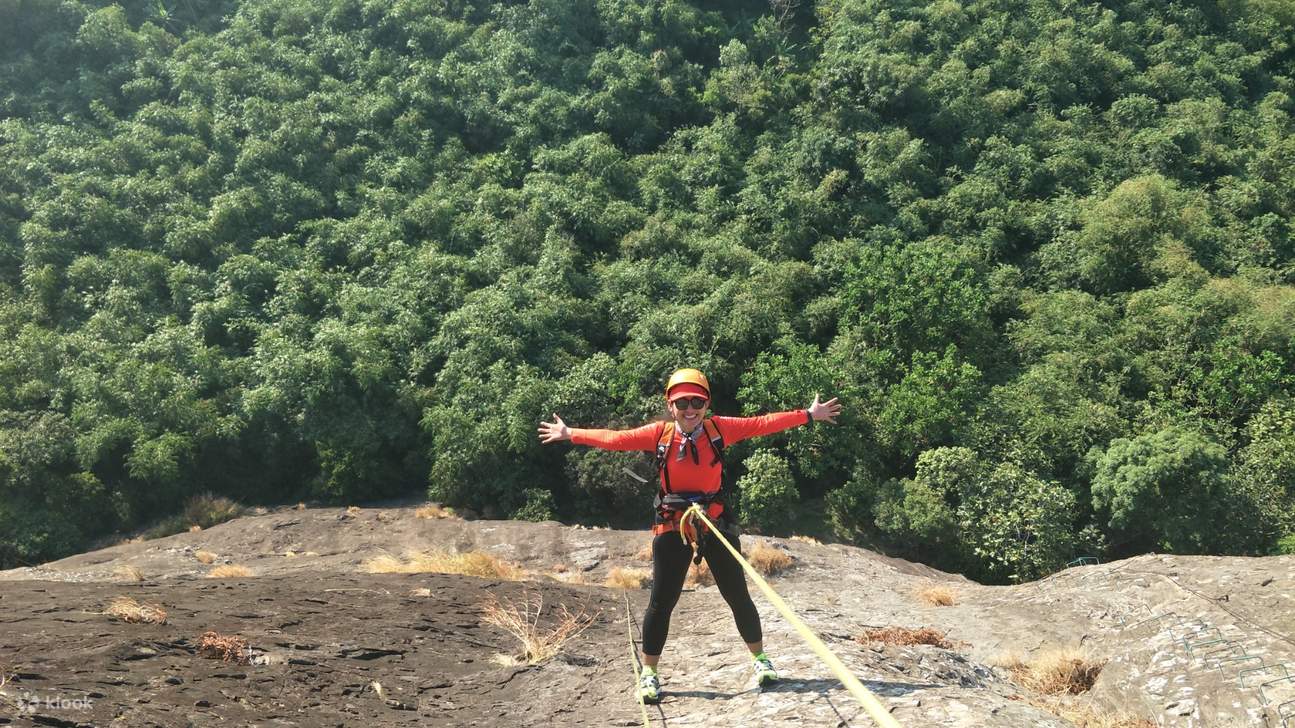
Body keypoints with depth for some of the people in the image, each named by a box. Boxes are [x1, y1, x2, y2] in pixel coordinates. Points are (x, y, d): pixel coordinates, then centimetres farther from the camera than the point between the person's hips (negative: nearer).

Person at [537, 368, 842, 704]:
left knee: (737, 594, 8)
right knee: (662, 600, 4)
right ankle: (648, 673, 18)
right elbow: (615, 438, 0)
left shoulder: (719, 428, -3)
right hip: (672, 527, 0)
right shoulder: (660, 433, -3)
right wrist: (571, 434, 0)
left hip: (715, 523, 0)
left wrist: (809, 415, -3)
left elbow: (762, 424, -3)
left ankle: (760, 659, 27)